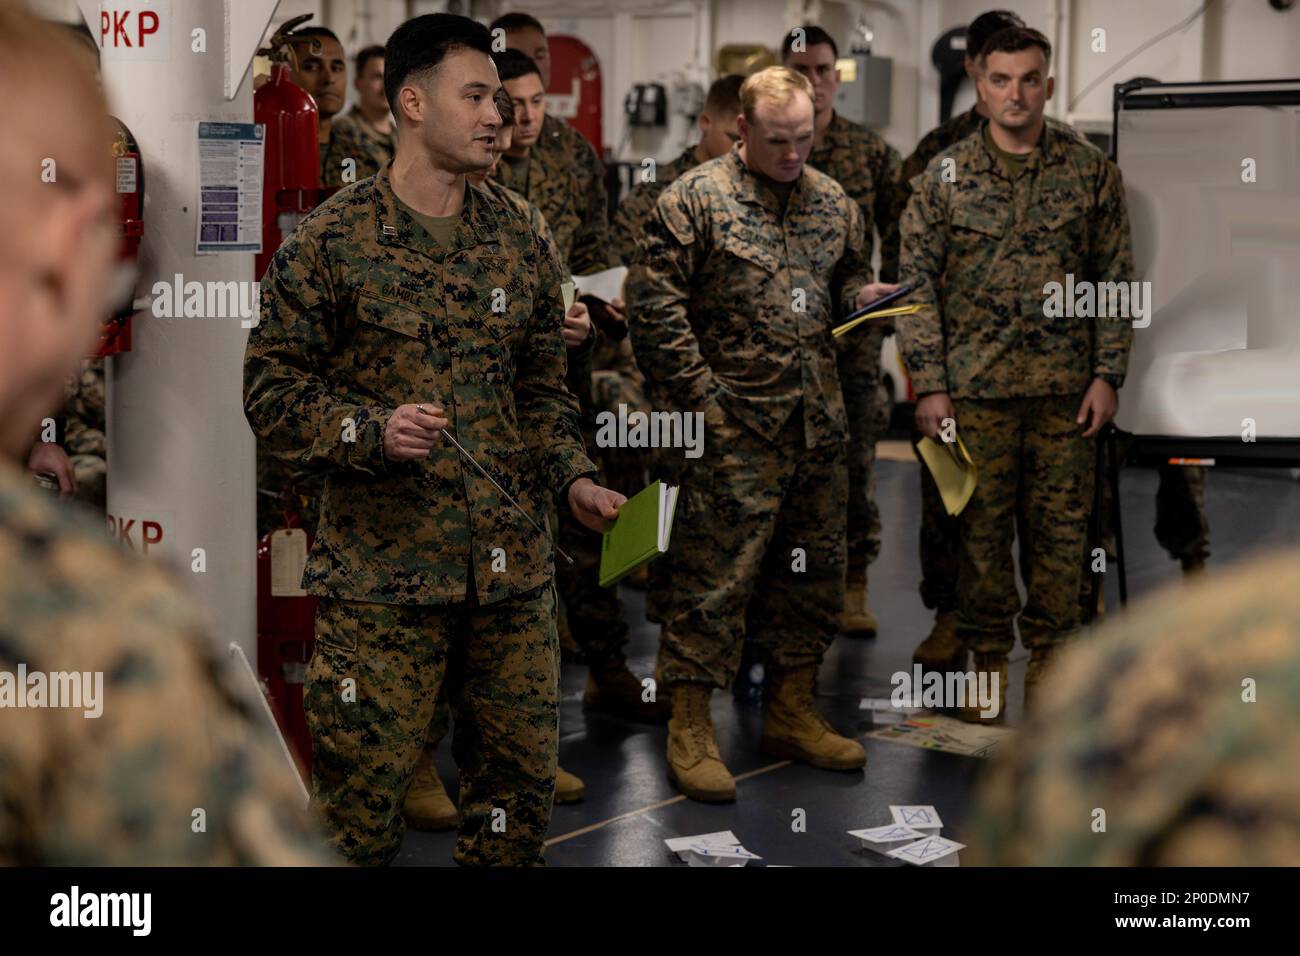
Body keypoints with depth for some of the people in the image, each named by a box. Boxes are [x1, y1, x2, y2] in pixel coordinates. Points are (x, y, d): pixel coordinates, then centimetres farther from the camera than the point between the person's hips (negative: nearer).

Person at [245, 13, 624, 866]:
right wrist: (373, 429, -19)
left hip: (512, 567, 5)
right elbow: (273, 389, -3)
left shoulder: (518, 246, 11)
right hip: (382, 570, -5)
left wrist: (574, 478, 3)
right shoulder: (331, 242, -4)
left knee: (523, 773, 11)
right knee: (364, 793, 0)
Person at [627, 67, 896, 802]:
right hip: (735, 428, -6)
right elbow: (654, 300, -9)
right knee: (716, 575, -5)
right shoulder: (696, 199, -5)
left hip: (820, 424, 6)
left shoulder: (833, 201, 13)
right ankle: (691, 730, 4)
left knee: (814, 570, 13)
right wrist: (700, 392, -13)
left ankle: (793, 712, 26)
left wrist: (864, 295, 3)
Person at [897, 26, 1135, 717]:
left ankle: (1049, 660, 17)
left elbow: (1116, 281, 6)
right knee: (981, 528, 5)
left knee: (1060, 530, 5)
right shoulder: (945, 175, 2)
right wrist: (929, 385, -5)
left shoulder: (1091, 172, 5)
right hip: (975, 388, 0)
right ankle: (987, 661, 17)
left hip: (1065, 390, 1)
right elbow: (917, 284, 1)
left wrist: (1107, 374, -1)